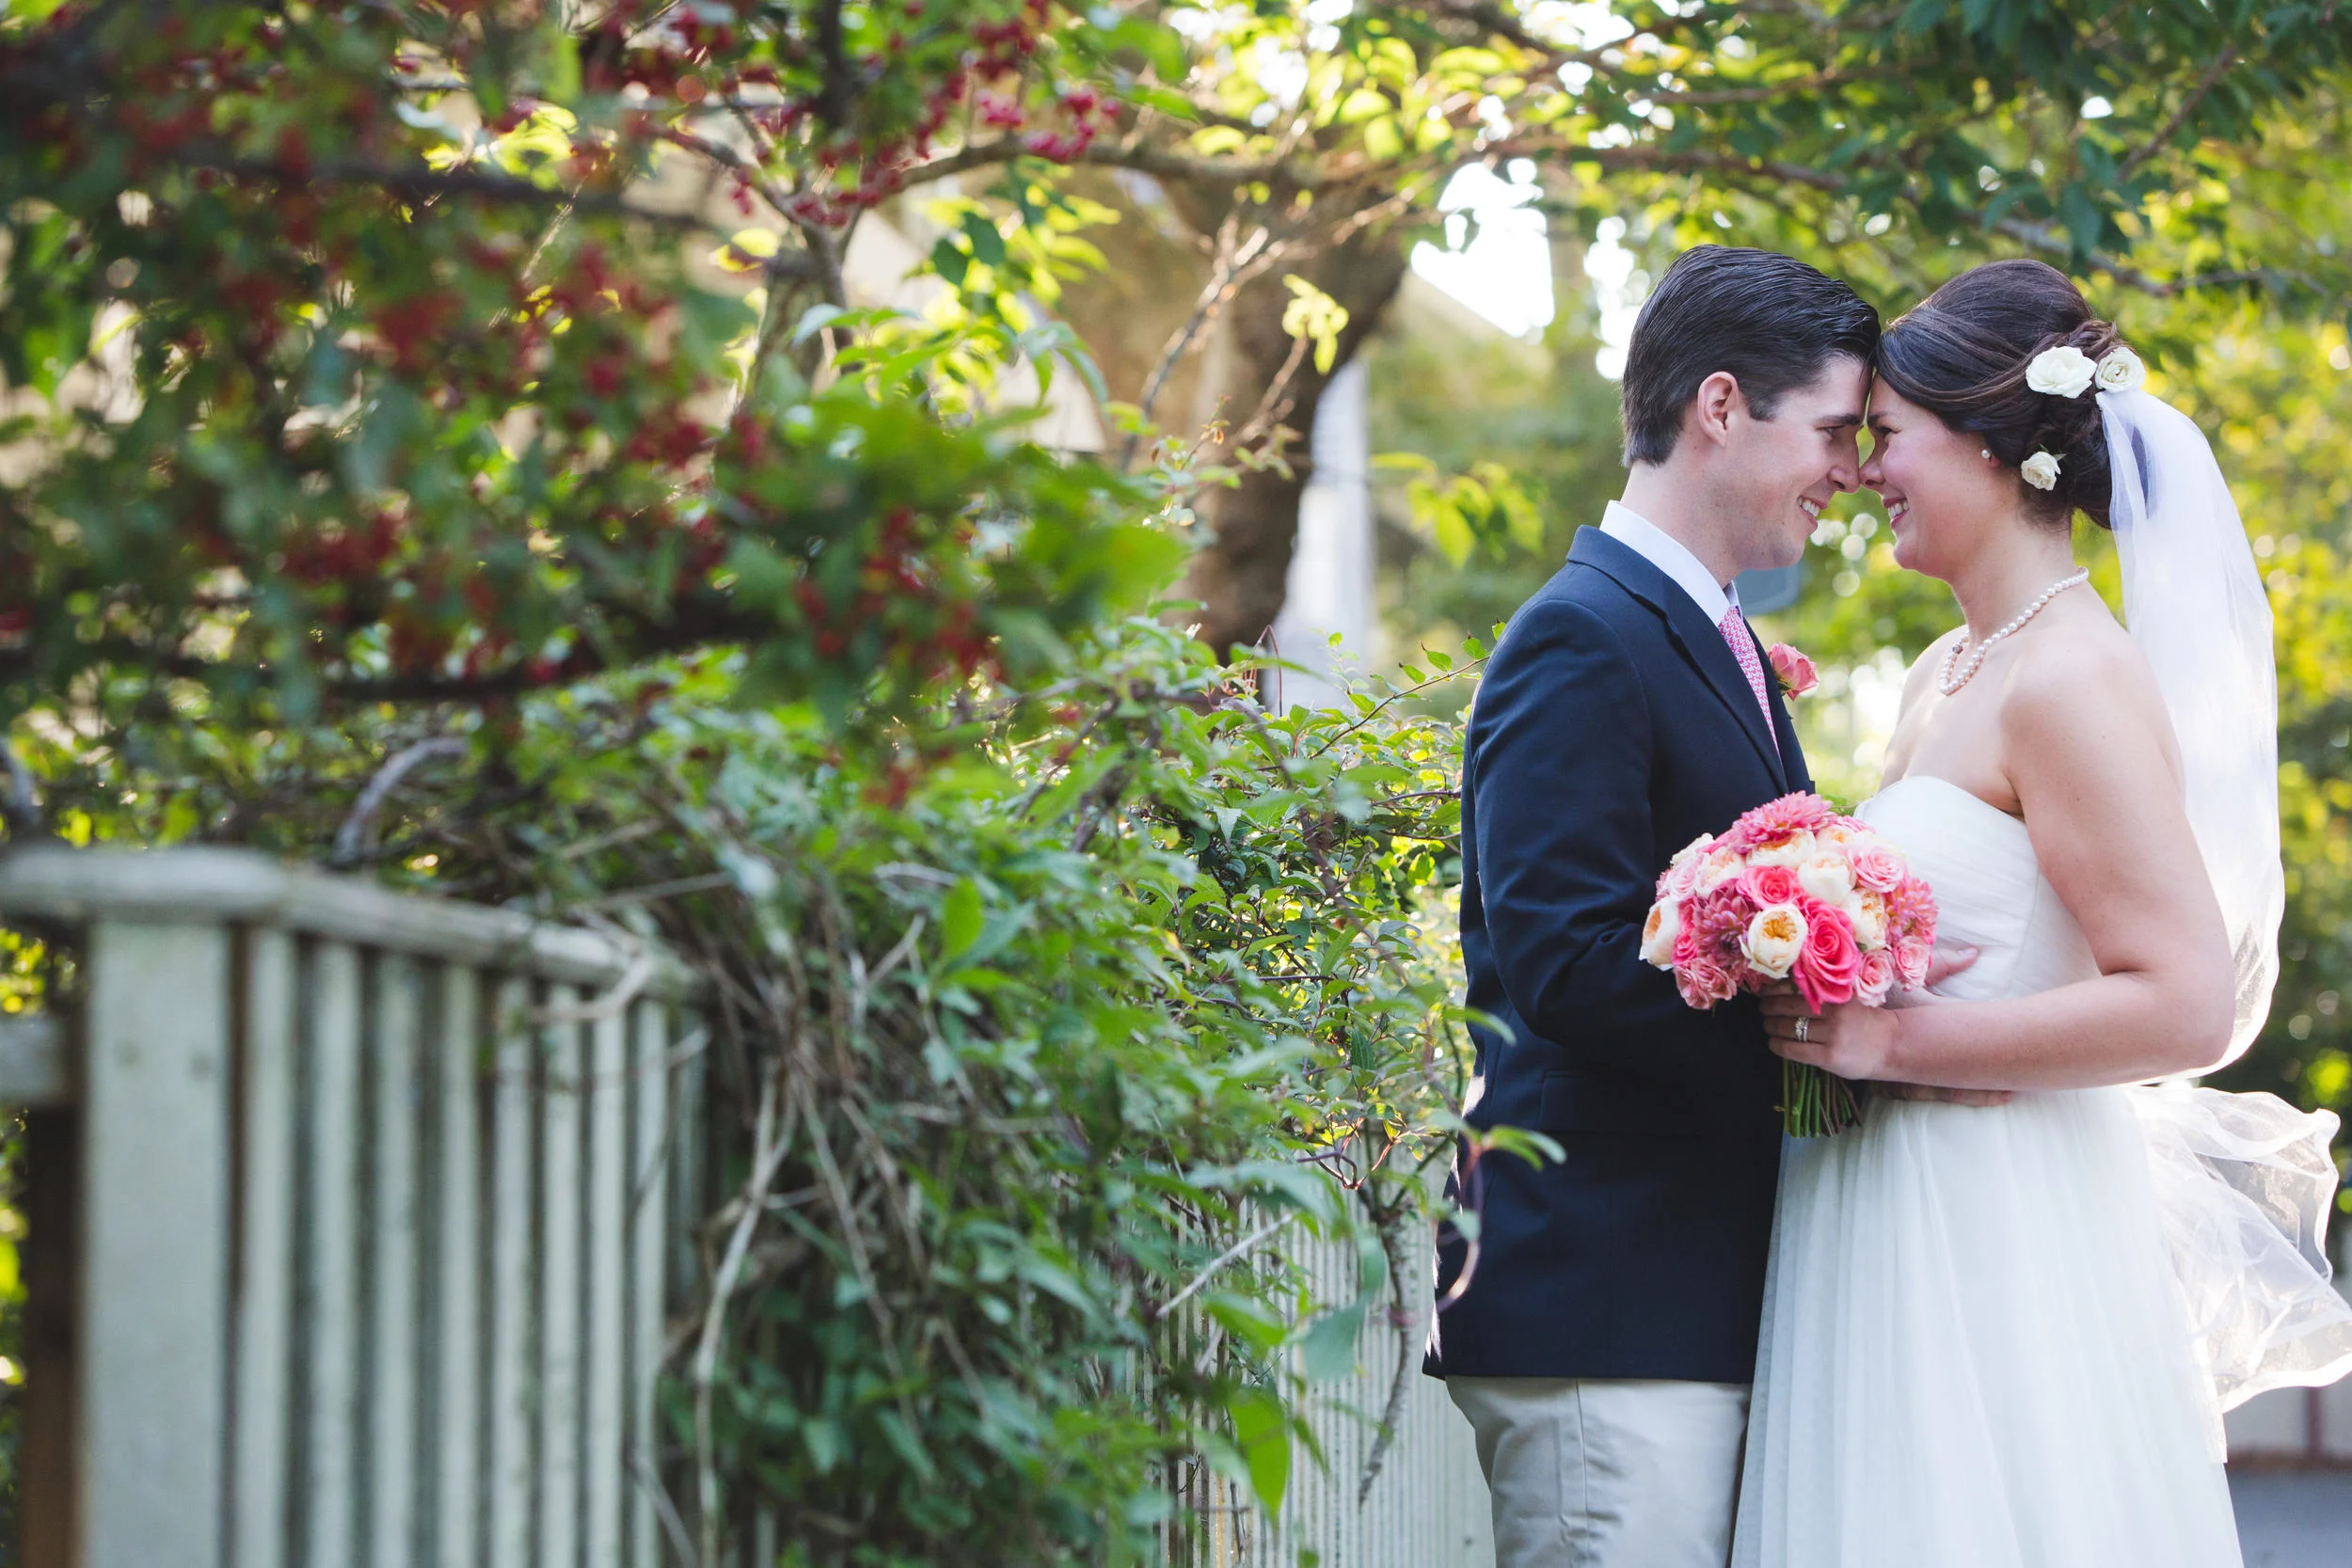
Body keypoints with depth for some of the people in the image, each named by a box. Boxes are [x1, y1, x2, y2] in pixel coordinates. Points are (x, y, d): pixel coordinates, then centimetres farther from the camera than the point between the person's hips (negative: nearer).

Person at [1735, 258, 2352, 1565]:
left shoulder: (2072, 683, -13)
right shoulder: (1951, 675, 14)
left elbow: (2185, 1006, -20)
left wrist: (1889, 1040, -19)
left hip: (2002, 1254, -9)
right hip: (1903, 1236, 9)